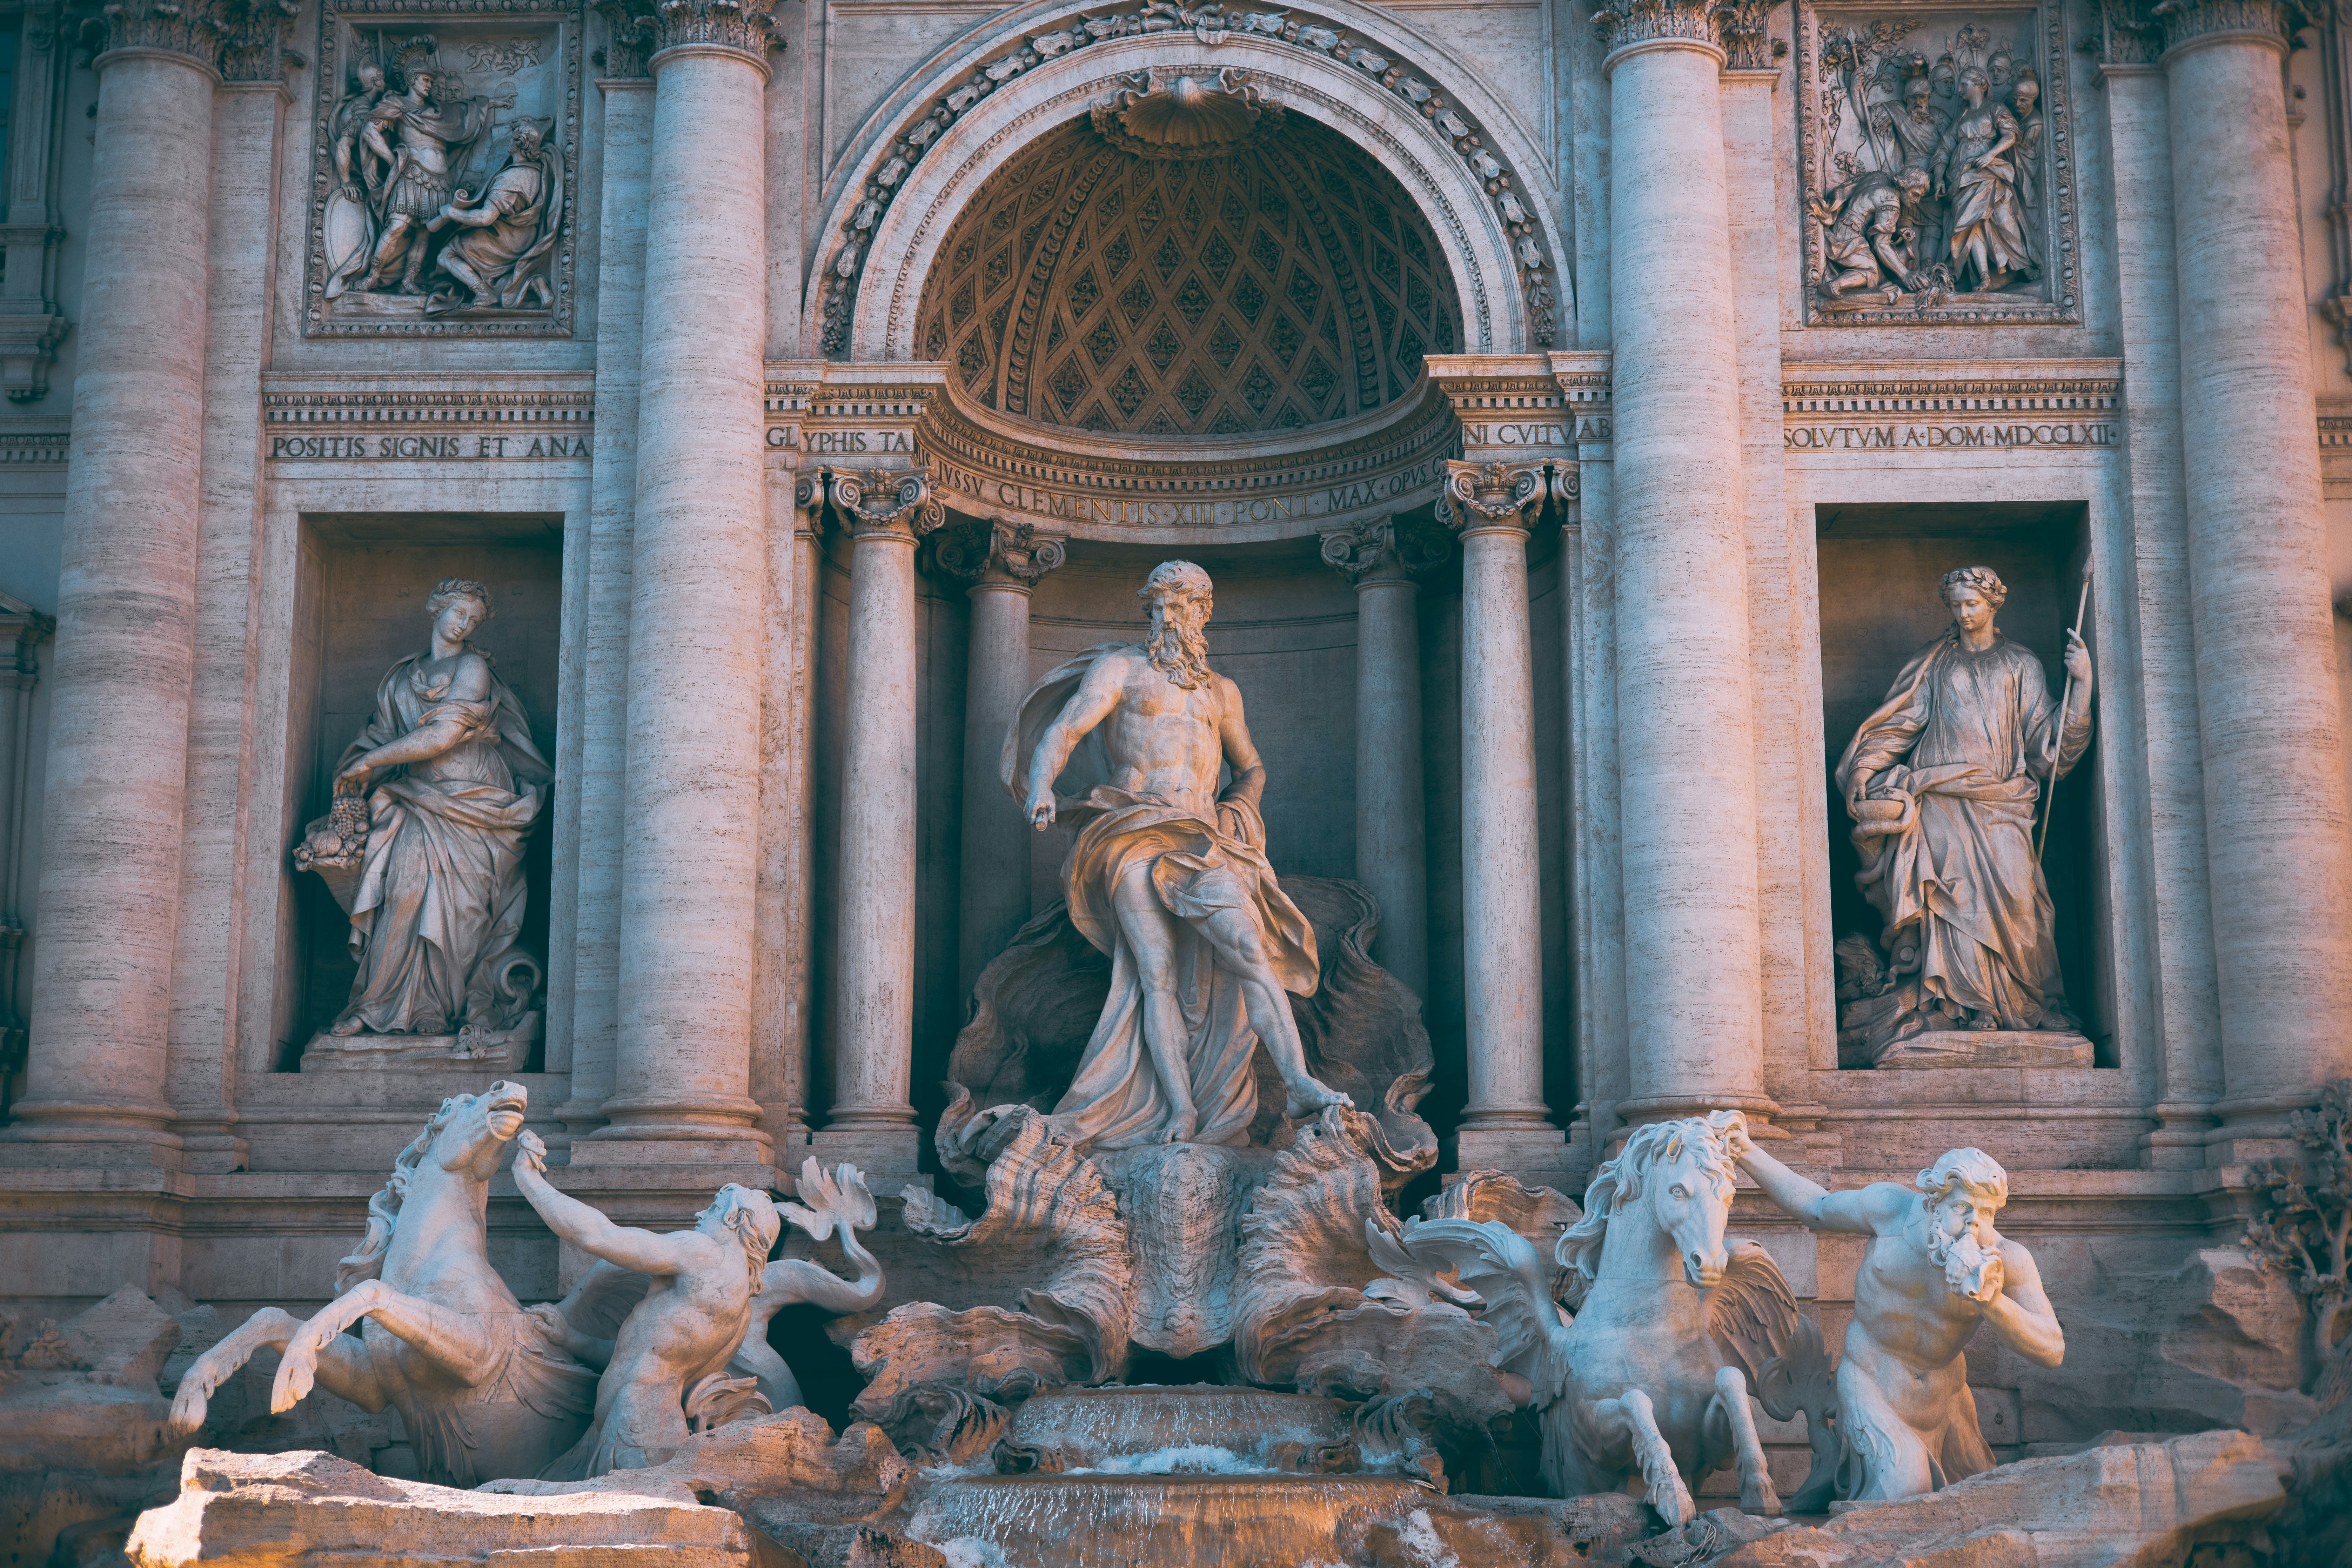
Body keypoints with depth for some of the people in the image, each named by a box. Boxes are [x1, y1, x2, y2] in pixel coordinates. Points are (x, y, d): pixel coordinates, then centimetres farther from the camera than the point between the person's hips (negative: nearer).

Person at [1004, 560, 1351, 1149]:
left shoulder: (1221, 692, 24)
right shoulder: (1120, 668, 10)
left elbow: (1251, 770, 35)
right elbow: (1064, 729, -4)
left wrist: (1236, 814, 13)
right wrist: (1041, 786, -24)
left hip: (1203, 843, 3)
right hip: (1135, 840, -3)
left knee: (1249, 950, -17)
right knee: (1157, 973, -12)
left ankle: (1300, 1083, -26)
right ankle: (1179, 1112, -18)